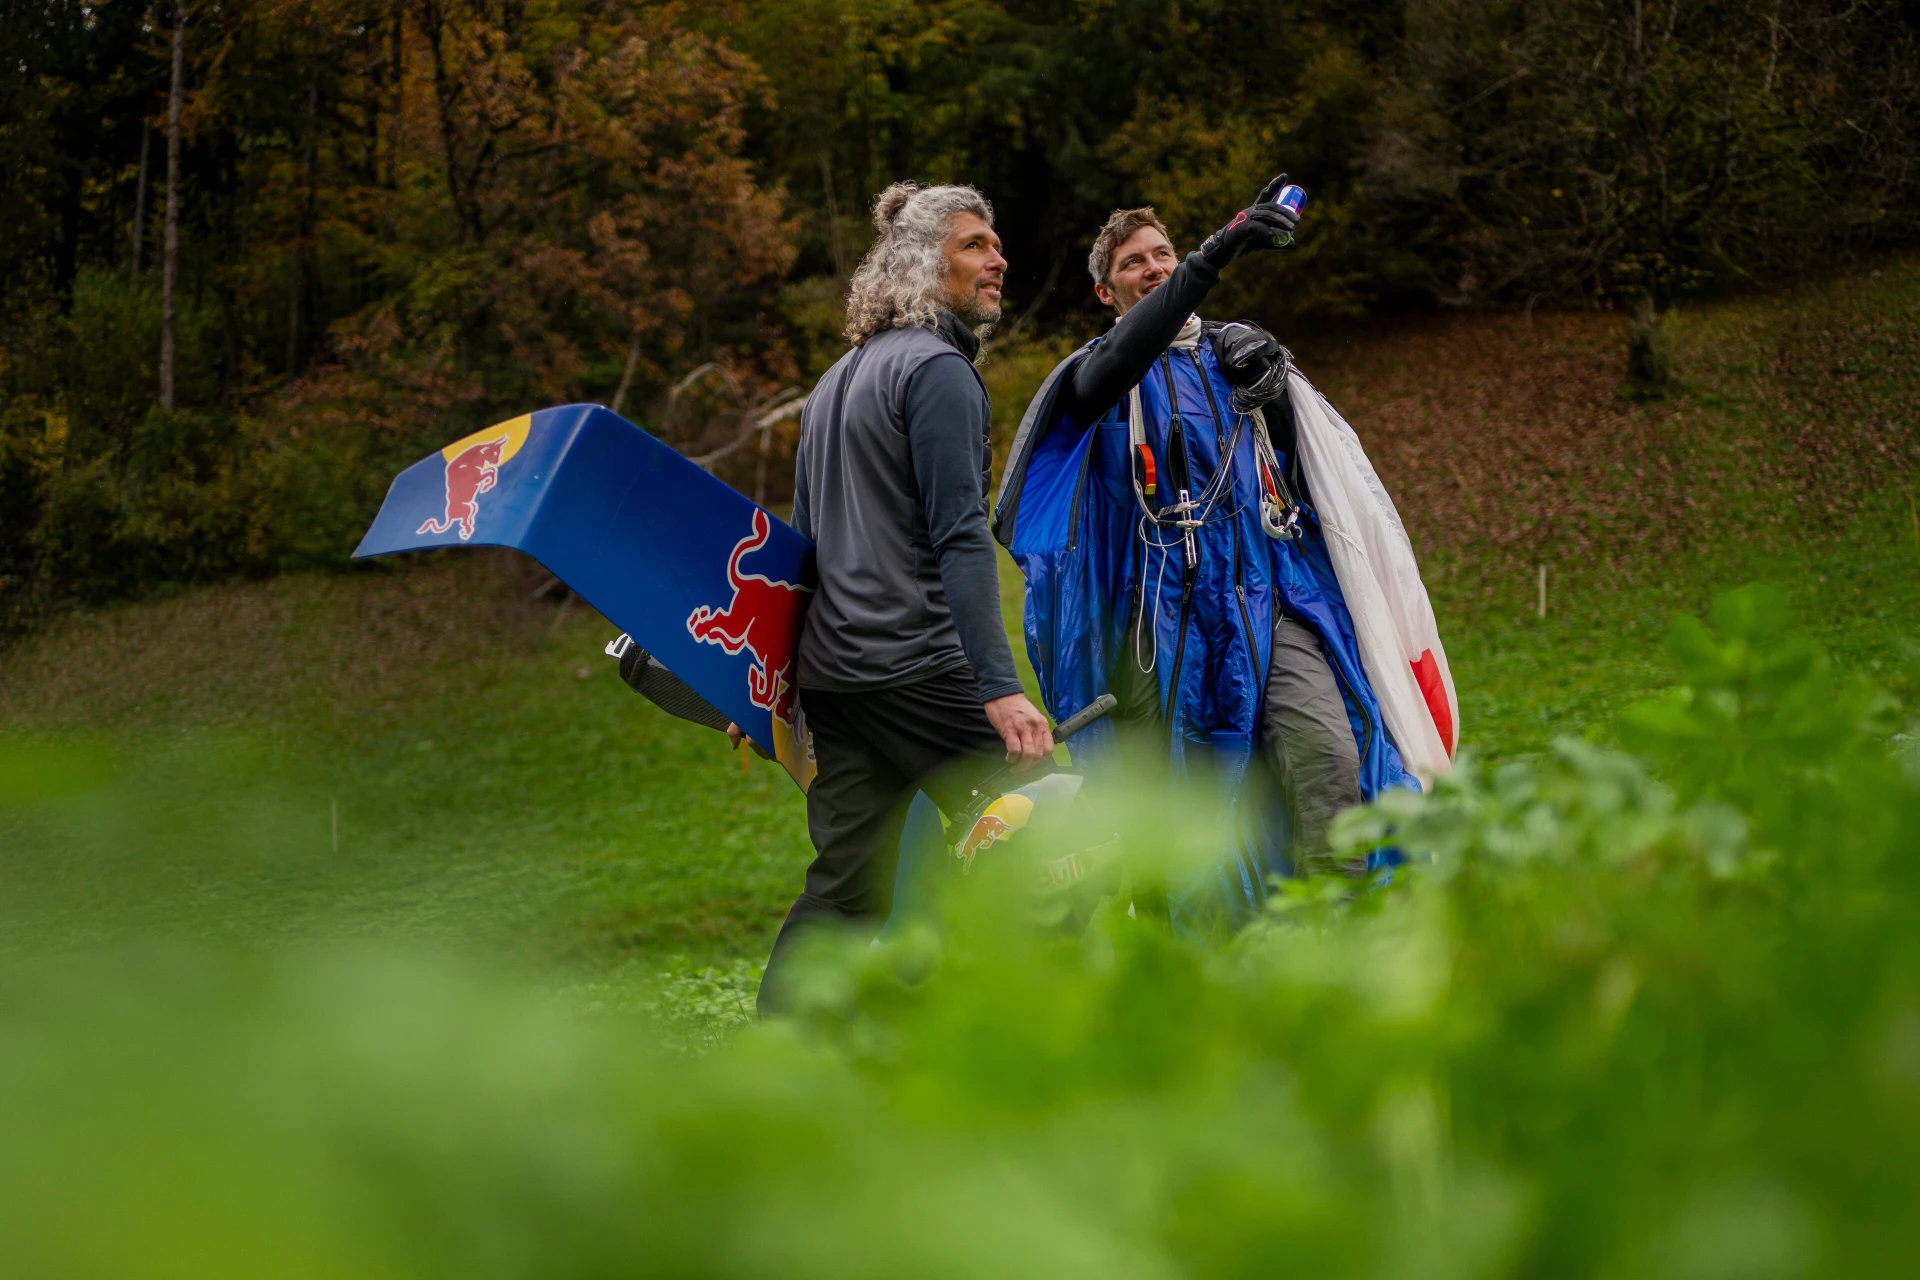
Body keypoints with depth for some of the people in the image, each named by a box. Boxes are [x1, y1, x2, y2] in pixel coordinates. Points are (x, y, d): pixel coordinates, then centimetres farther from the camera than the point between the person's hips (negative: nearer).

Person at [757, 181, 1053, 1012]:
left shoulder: (839, 378, 21)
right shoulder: (938, 370, -7)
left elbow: (804, 537, 24)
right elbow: (960, 538, -17)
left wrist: (777, 679, 27)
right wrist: (1000, 687, -22)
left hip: (831, 670, 9)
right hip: (918, 665, -9)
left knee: (846, 889, 10)